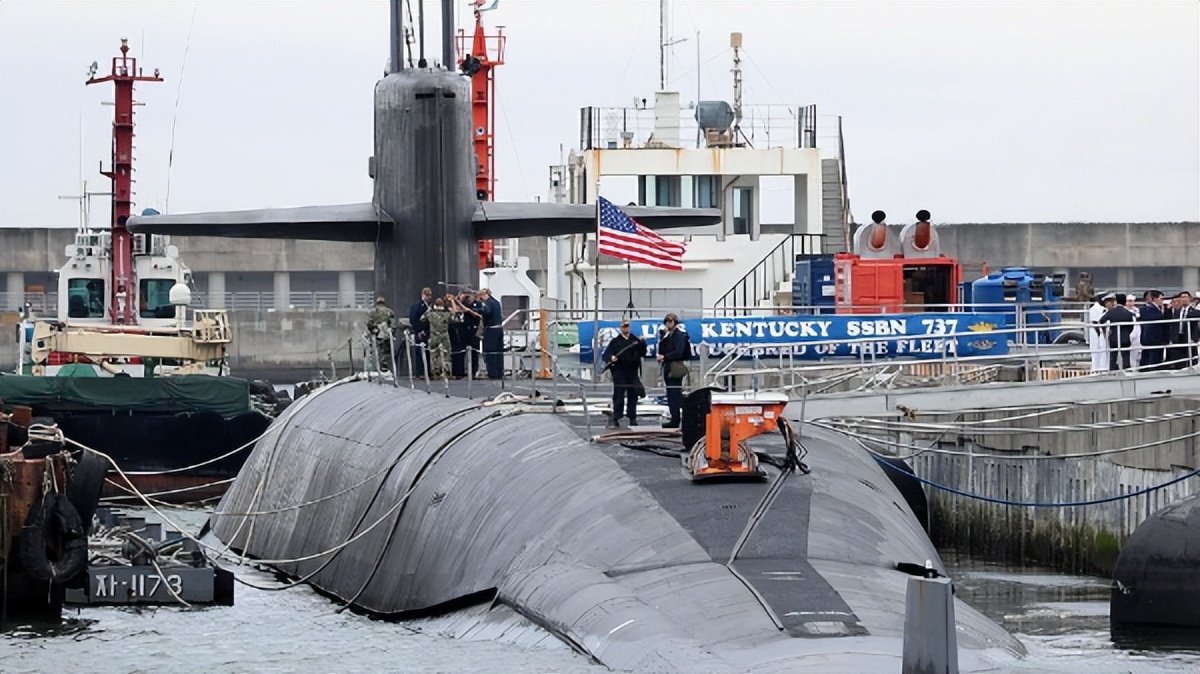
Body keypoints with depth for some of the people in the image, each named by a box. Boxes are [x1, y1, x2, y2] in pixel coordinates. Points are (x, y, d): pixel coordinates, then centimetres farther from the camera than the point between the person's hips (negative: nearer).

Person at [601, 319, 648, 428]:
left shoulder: (635, 340, 11)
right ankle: (615, 418, -1)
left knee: (633, 396, 6)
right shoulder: (616, 341, 4)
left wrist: (642, 343, -10)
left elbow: (643, 353, 6)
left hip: (633, 373, 3)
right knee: (618, 396, -4)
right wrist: (611, 358, -23)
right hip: (620, 373, -3)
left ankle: (632, 418, 12)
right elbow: (606, 354, -2)